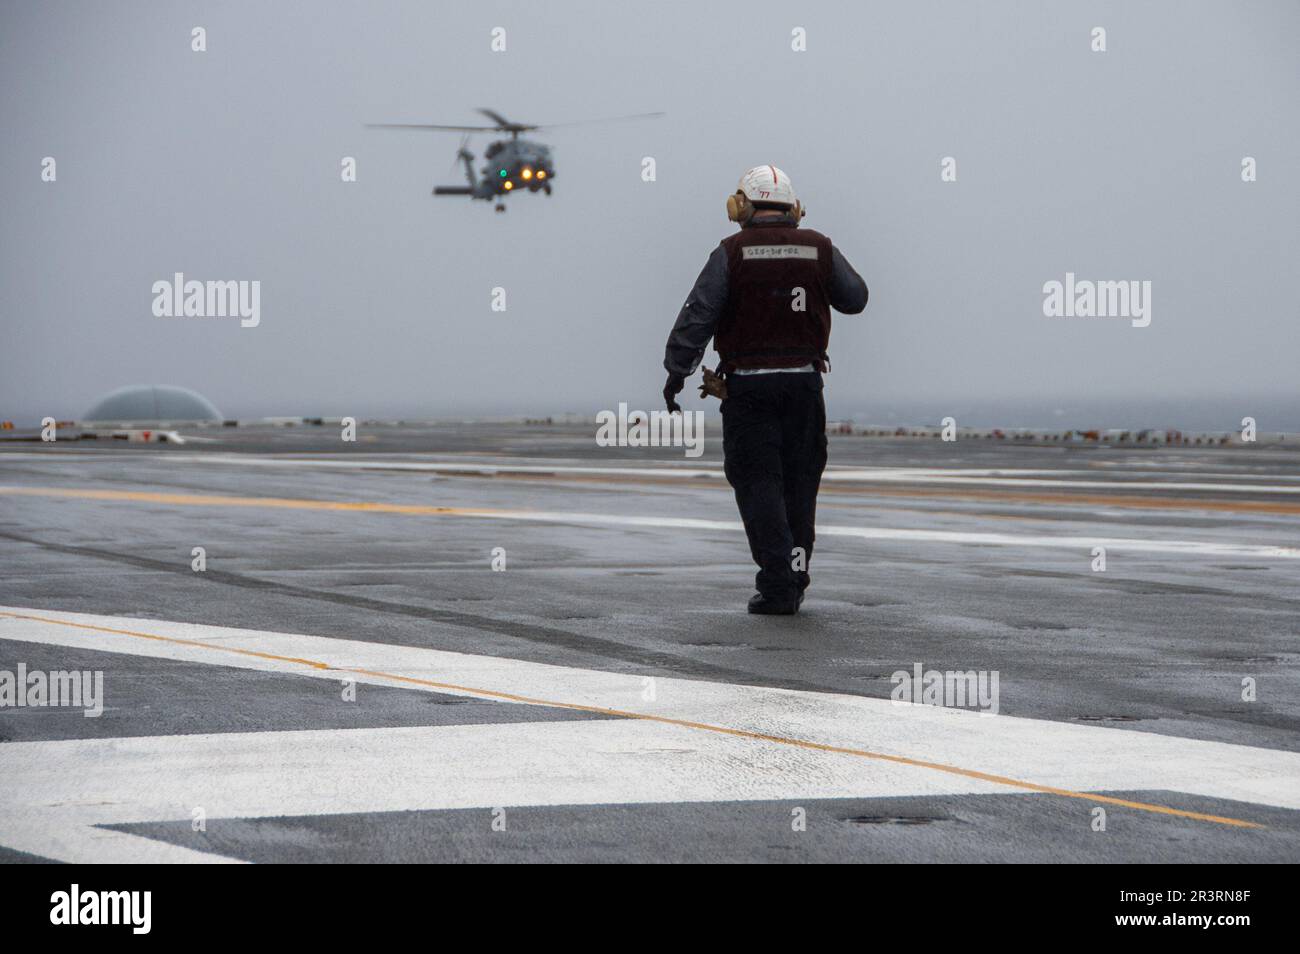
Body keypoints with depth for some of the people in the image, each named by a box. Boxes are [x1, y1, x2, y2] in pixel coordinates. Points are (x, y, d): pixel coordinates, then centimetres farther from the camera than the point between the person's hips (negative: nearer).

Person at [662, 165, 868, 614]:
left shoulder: (732, 253, -6)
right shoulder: (819, 248, 2)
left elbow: (697, 315, -9)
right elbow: (855, 298, 15)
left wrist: (676, 371, -4)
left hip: (748, 386, -3)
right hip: (804, 380, 3)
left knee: (758, 482, 0)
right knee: (799, 482, 14)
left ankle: (777, 587, -9)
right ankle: (795, 581, 17)